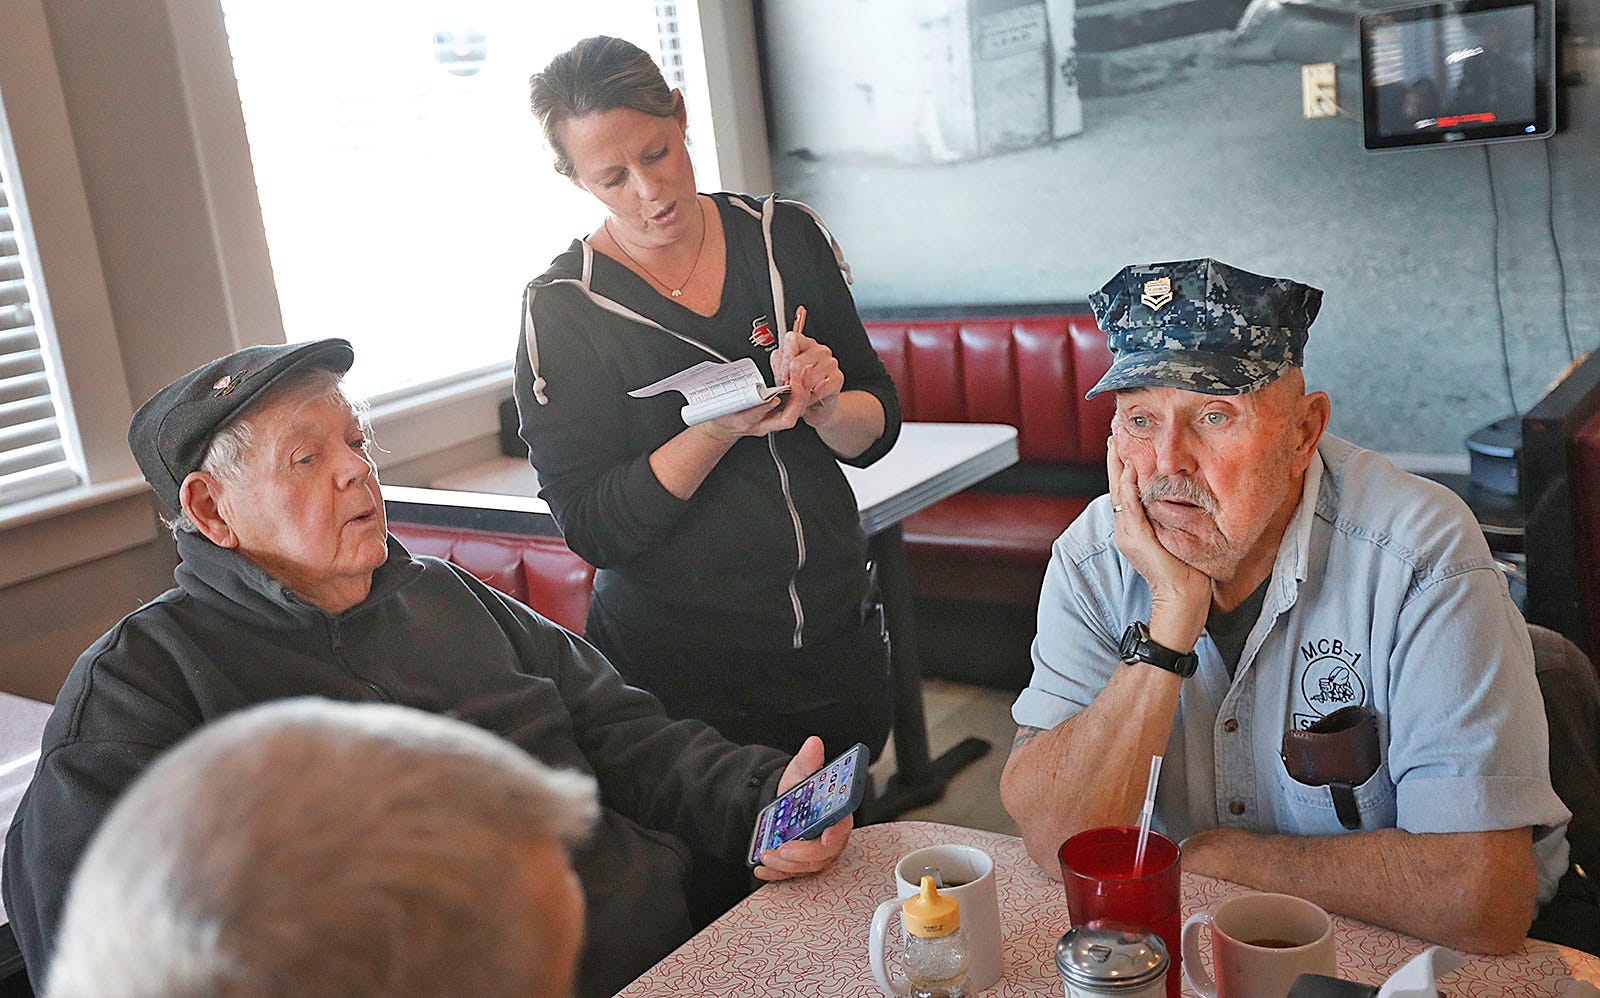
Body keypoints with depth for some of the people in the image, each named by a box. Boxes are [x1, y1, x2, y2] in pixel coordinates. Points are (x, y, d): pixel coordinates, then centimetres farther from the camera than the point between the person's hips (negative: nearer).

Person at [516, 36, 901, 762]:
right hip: (681, 668, -3)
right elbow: (591, 530, -15)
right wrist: (721, 428, -28)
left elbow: (876, 431, 3)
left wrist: (825, 405, -20)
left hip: (836, 634, 4)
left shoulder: (787, 236, -1)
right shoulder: (563, 307, -11)